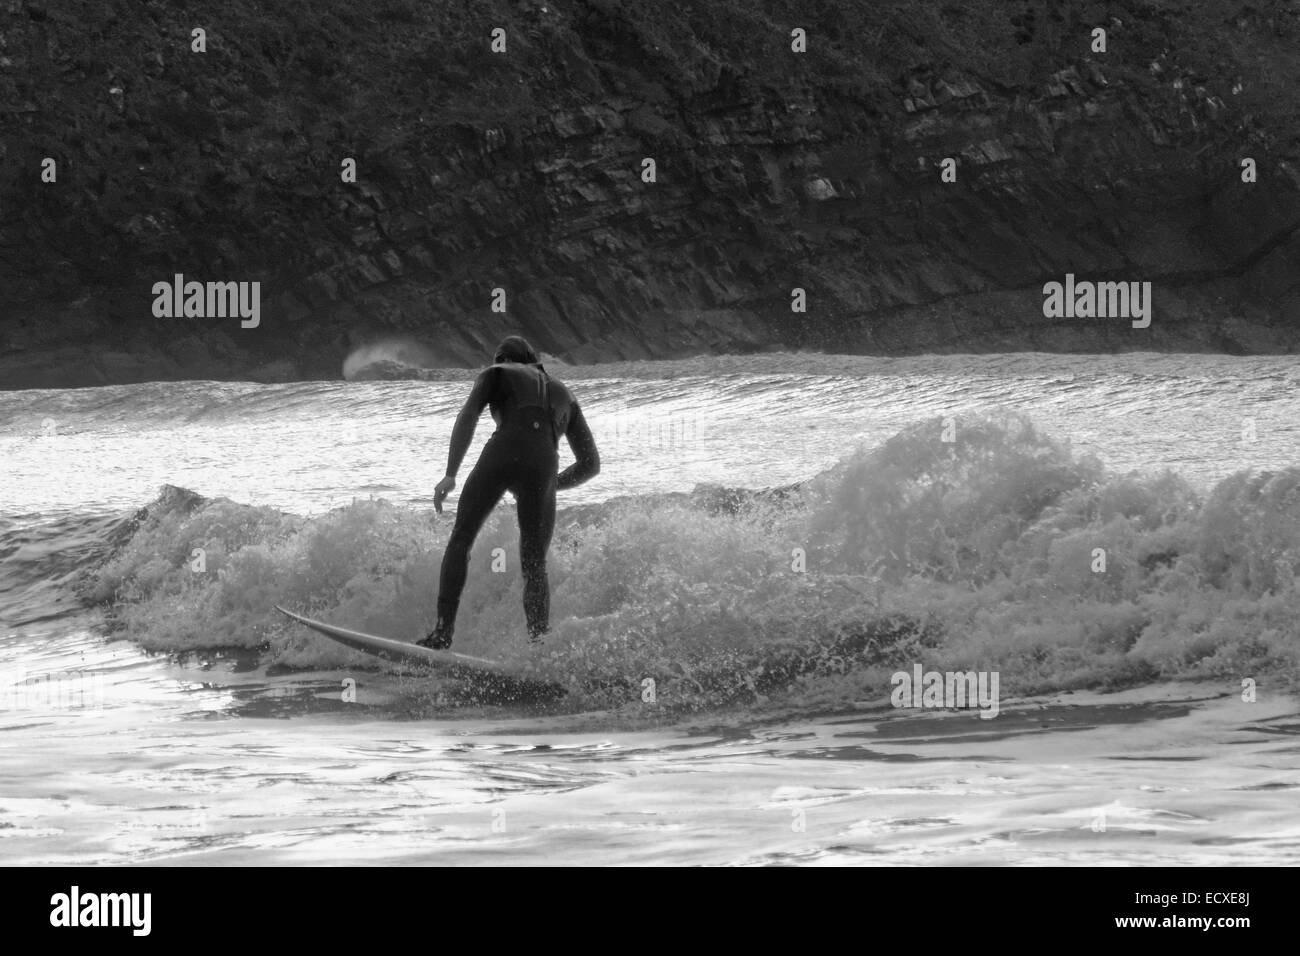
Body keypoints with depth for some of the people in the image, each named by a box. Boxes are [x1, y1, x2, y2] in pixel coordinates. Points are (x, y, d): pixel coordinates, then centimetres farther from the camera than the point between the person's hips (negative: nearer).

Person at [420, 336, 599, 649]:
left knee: (461, 540, 15)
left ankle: (444, 631, 3)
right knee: (535, 566, 12)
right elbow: (591, 464, 29)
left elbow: (468, 417, 6)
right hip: (543, 467, 3)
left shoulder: (497, 374, 26)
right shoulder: (564, 395, 36)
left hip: (502, 455, -2)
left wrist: (450, 475, 1)